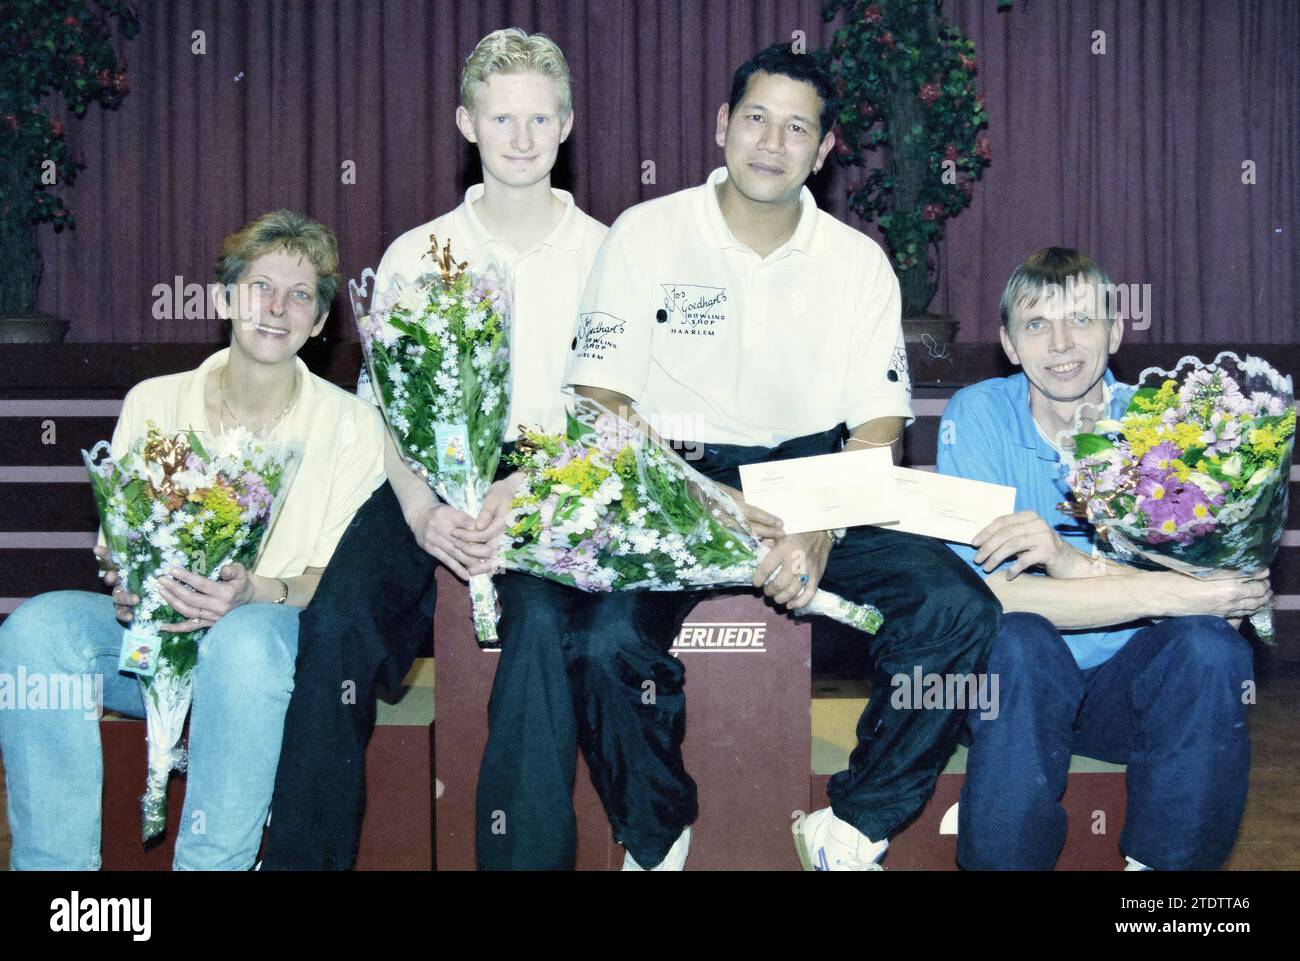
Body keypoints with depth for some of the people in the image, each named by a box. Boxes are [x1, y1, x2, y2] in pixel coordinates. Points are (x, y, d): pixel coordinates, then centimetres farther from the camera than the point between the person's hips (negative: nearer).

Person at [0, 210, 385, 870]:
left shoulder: (350, 424, 2)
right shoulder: (153, 403, 9)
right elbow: (113, 546, 10)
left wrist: (257, 593, -24)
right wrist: (126, 585, -16)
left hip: (281, 633, -3)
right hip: (151, 634, 3)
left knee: (248, 637, -40)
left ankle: (208, 864, -32)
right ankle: (54, 866, -23)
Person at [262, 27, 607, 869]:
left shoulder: (605, 255, 11)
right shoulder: (416, 256, 15)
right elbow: (383, 406, 7)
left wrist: (526, 489, -16)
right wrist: (422, 507, -13)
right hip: (431, 479, 2)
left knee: (545, 619, -34)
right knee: (337, 618, -26)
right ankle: (303, 854, -19)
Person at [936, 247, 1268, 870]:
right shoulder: (980, 414, -10)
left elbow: (1225, 597, -18)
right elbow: (987, 594, -22)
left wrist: (1075, 562, -31)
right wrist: (1168, 592, -28)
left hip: (1125, 682, 2)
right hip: (1012, 682, -1)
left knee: (1210, 646, -27)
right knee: (1018, 642, -33)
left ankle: (1161, 866, -11)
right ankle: (1004, 865, -16)